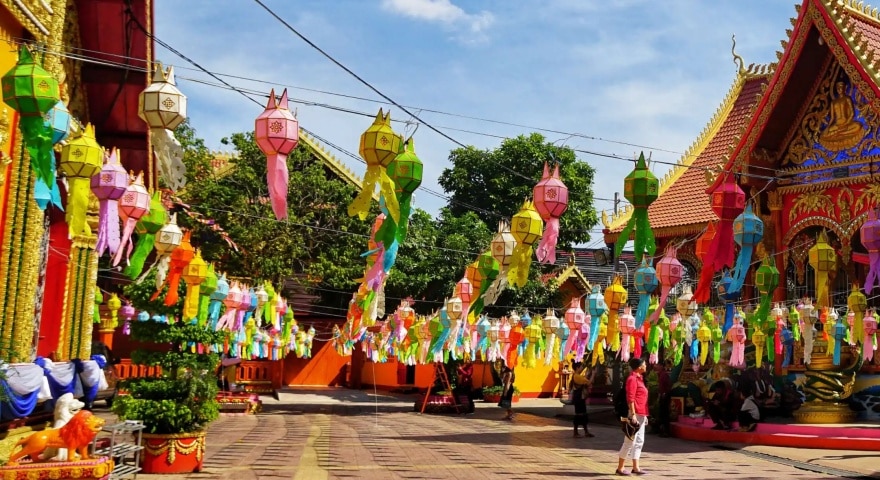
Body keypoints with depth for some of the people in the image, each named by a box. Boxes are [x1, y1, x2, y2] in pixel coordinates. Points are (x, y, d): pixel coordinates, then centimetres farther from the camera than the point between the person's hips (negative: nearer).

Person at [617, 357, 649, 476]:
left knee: (639, 441, 12)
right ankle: (620, 468, -1)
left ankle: (635, 467, 17)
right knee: (630, 441, -6)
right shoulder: (632, 378, -13)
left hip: (641, 415, 10)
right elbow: (630, 398, -19)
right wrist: (633, 415, -23)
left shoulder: (639, 378, 17)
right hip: (635, 414, -10)